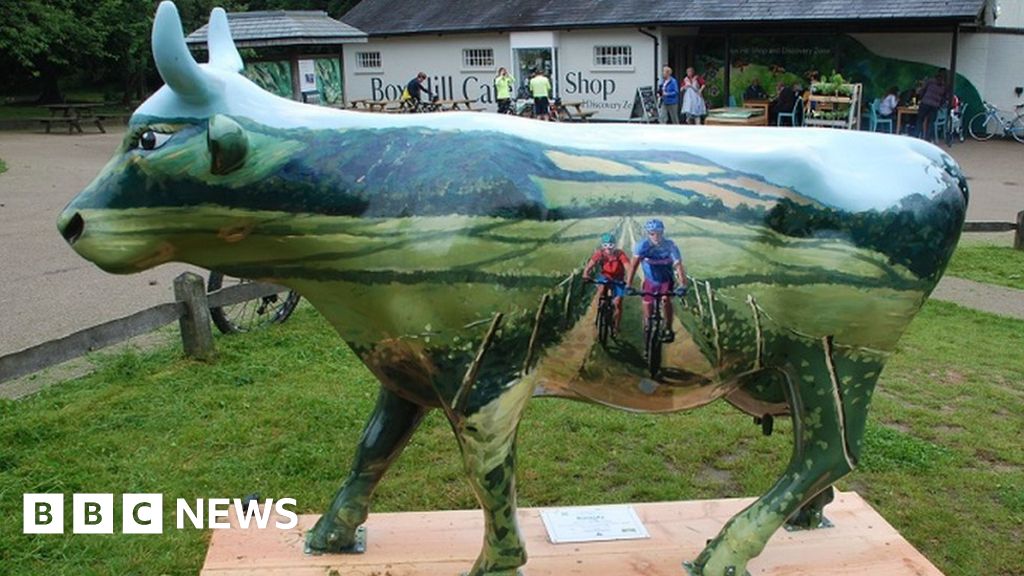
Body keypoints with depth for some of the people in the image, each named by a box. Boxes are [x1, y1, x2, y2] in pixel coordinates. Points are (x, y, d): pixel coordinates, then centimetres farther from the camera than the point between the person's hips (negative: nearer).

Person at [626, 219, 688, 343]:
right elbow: (634, 264, -32)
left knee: (666, 299, -26)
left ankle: (668, 330, -11)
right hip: (650, 280, 2)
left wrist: (682, 285, -49)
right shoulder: (643, 245, -25)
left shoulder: (670, 246, -26)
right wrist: (629, 285, -42)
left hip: (666, 280, -2)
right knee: (647, 305, 4)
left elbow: (678, 266, -35)